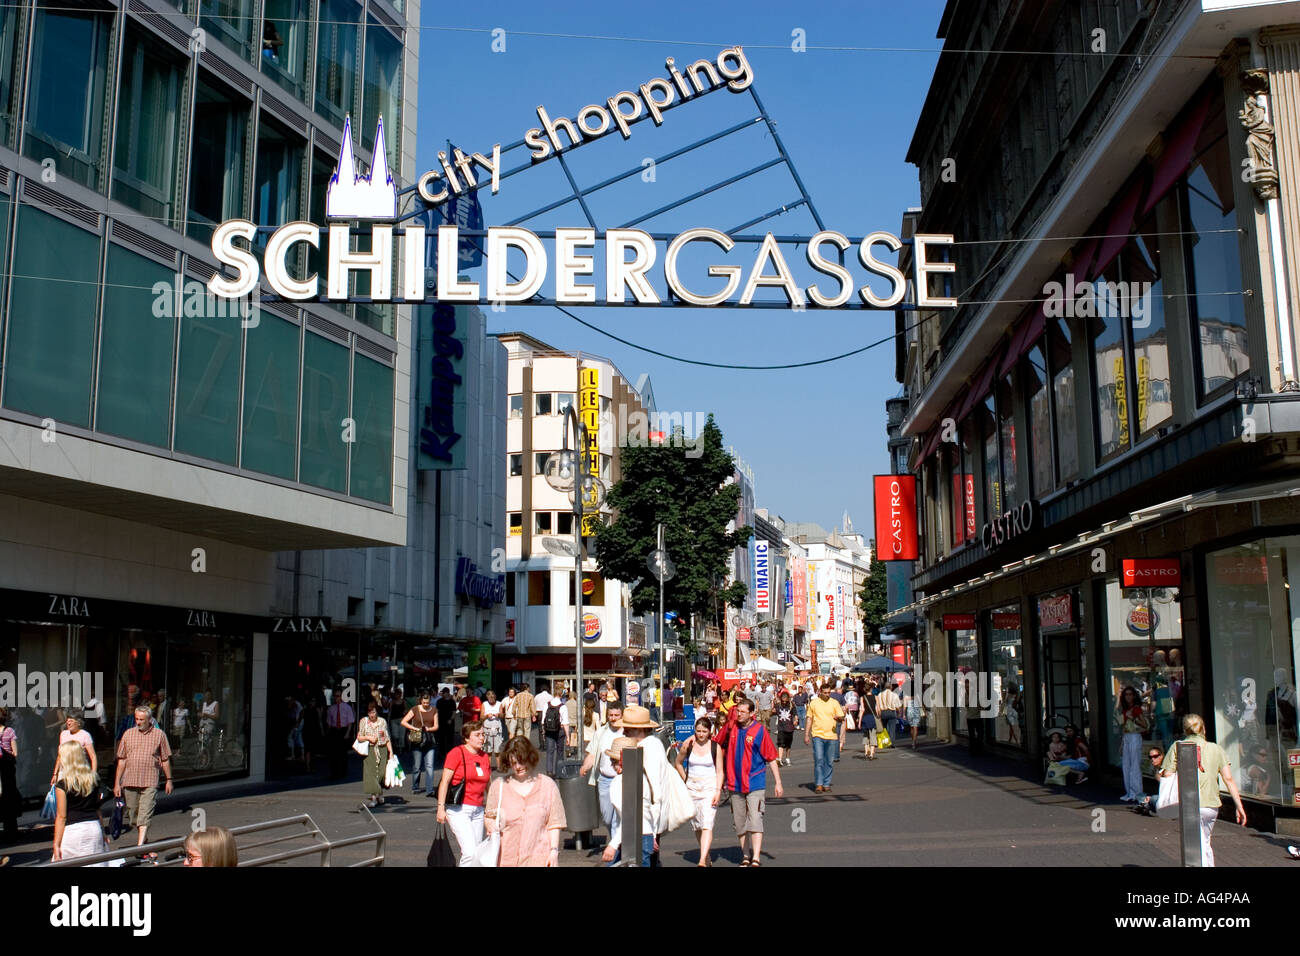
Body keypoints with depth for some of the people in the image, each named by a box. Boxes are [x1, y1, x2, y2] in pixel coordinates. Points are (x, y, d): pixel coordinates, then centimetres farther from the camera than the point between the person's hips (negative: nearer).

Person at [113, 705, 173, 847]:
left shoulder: (159, 735, 4)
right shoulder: (128, 734, 9)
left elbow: (165, 760, 9)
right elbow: (122, 760, 11)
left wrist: (169, 780, 9)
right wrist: (117, 783, 8)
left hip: (149, 783, -3)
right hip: (130, 782, 3)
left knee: (145, 815, -12)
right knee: (133, 814, 11)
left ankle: (140, 845, -17)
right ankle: (144, 839, 30)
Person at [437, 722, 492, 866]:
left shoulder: (485, 757, 12)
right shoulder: (457, 753, -5)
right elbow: (445, 781, -8)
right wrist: (441, 807, -13)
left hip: (478, 810, 6)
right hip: (458, 809, -6)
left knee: (477, 853, 4)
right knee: (470, 852, -16)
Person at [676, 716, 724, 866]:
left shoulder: (715, 747, -3)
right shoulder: (688, 745, 1)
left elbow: (719, 771, -1)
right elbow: (679, 763, 17)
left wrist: (718, 791, -10)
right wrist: (686, 780, 9)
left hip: (710, 787, -3)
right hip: (692, 788, 3)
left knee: (707, 824, -15)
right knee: (696, 825, 9)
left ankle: (702, 861, -22)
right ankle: (707, 858, 25)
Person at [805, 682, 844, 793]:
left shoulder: (834, 703, 7)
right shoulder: (813, 703, 6)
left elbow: (841, 718, 6)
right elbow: (809, 719, 10)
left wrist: (839, 718, -18)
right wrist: (806, 735, 6)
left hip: (831, 735, 2)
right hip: (817, 735, -1)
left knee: (829, 762, 4)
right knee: (818, 759, -10)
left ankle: (826, 784, 14)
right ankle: (818, 784, -5)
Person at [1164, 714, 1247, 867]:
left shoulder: (1177, 747, 2)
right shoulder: (1216, 749, 8)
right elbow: (1229, 779, 3)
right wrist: (1239, 806, 6)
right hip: (1211, 805, 3)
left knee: (1198, 847, -3)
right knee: (1206, 844, 23)